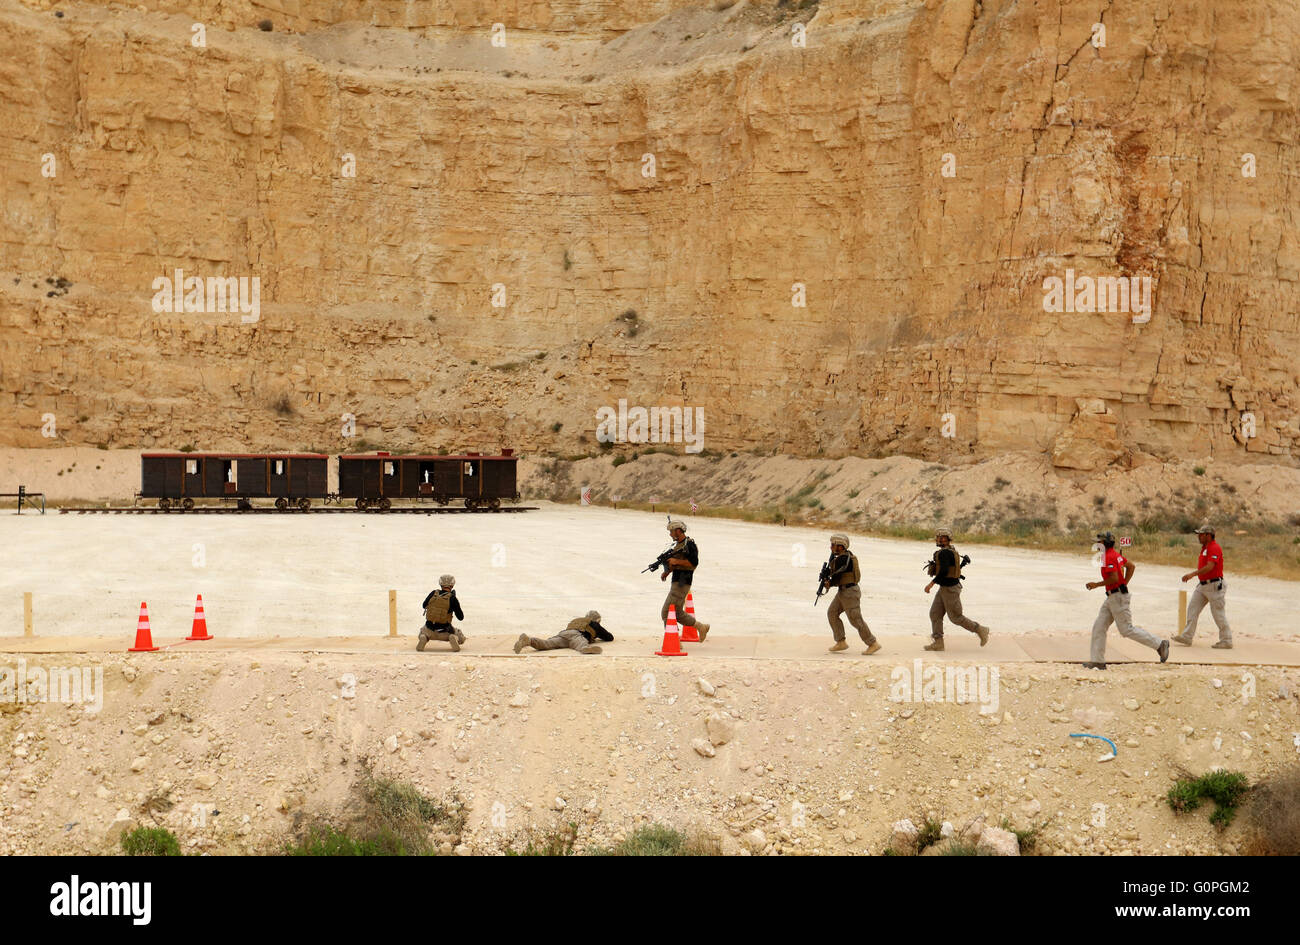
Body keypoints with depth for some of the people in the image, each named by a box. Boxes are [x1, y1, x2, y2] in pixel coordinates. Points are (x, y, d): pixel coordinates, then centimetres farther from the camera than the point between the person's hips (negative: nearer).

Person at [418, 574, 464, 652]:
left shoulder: (433, 594, -5)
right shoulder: (452, 598, -14)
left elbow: (424, 606, 14)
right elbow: (461, 617, -5)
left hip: (430, 630, 2)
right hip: (444, 632, -2)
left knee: (422, 633, 37)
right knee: (461, 638, 24)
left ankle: (424, 638, 0)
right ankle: (453, 638, -11)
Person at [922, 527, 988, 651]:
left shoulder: (944, 553, -22)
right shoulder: (950, 551, 10)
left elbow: (944, 571, -32)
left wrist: (931, 584, -29)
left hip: (950, 589, -10)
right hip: (944, 589, 10)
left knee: (956, 618, -1)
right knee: (935, 614, 5)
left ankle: (980, 630, 9)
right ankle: (937, 642, 3)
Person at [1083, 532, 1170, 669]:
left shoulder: (1109, 557, -17)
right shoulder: (1116, 555, 14)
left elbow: (1114, 578, -25)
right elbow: (1131, 566, 22)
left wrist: (1096, 584, -16)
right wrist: (1124, 583, 18)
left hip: (1117, 596, -11)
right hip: (1111, 598, 11)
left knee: (1127, 630, -6)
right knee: (1099, 627, 7)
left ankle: (1159, 644, 1)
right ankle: (1098, 661, 7)